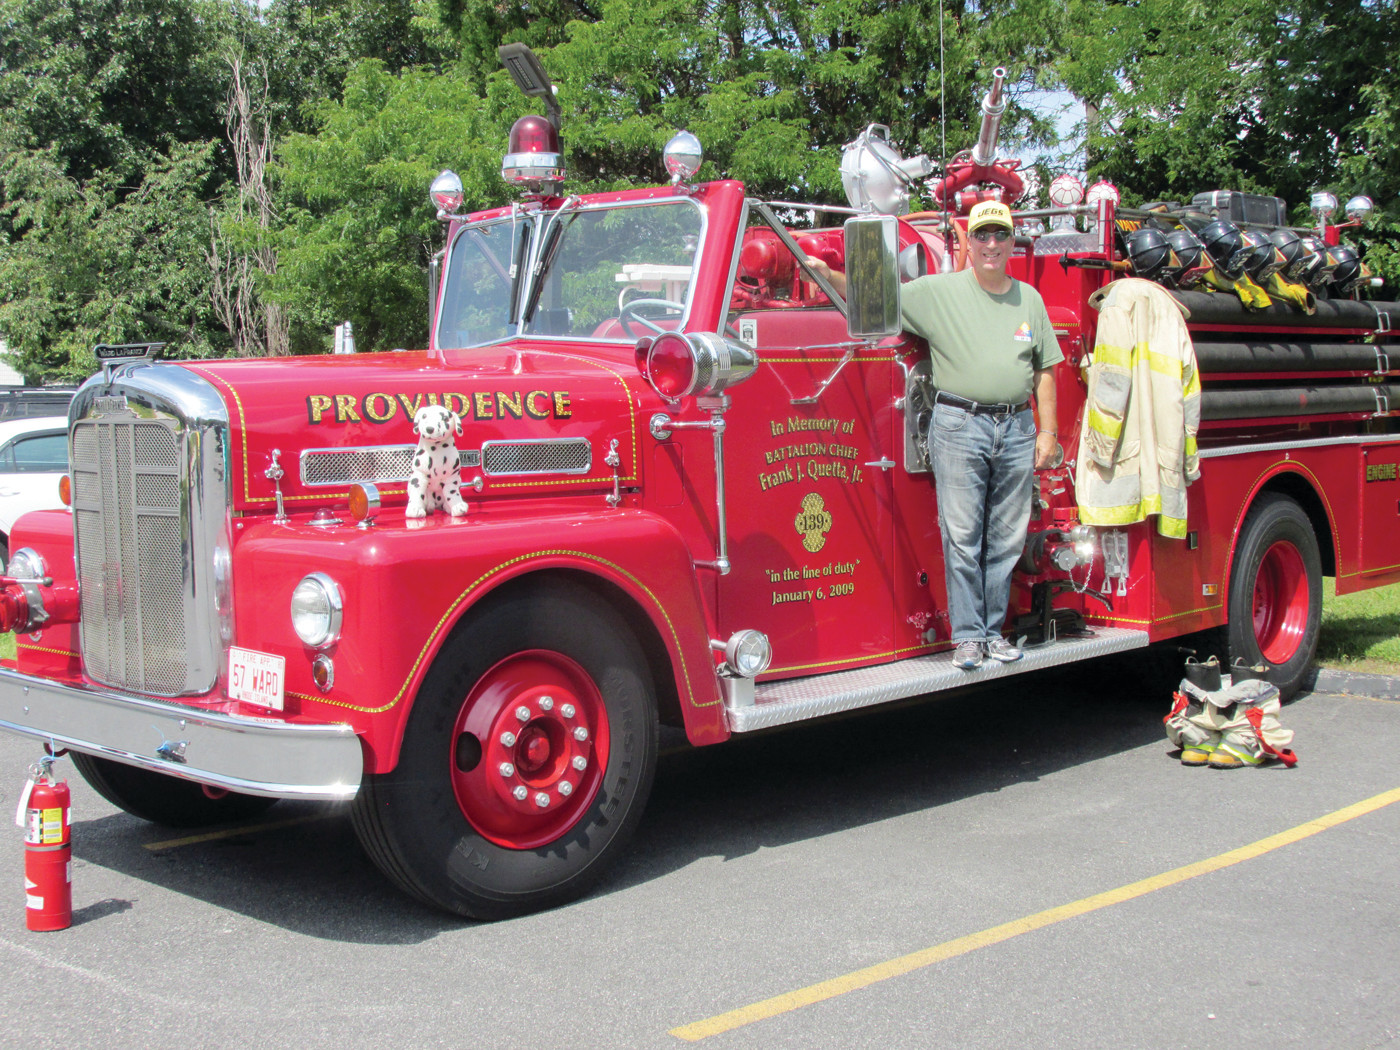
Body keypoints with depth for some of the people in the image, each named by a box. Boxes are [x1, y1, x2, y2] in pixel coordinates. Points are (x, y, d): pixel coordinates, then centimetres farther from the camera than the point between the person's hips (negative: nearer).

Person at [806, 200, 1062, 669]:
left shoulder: (1029, 299, 13)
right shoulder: (938, 291, 2)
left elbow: (1044, 370, 15)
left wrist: (1047, 432, 9)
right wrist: (829, 275, -12)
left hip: (1017, 428, 4)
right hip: (959, 424, -3)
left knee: (1006, 539, 8)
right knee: (962, 539, -2)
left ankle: (993, 630, 18)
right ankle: (967, 635, 6)